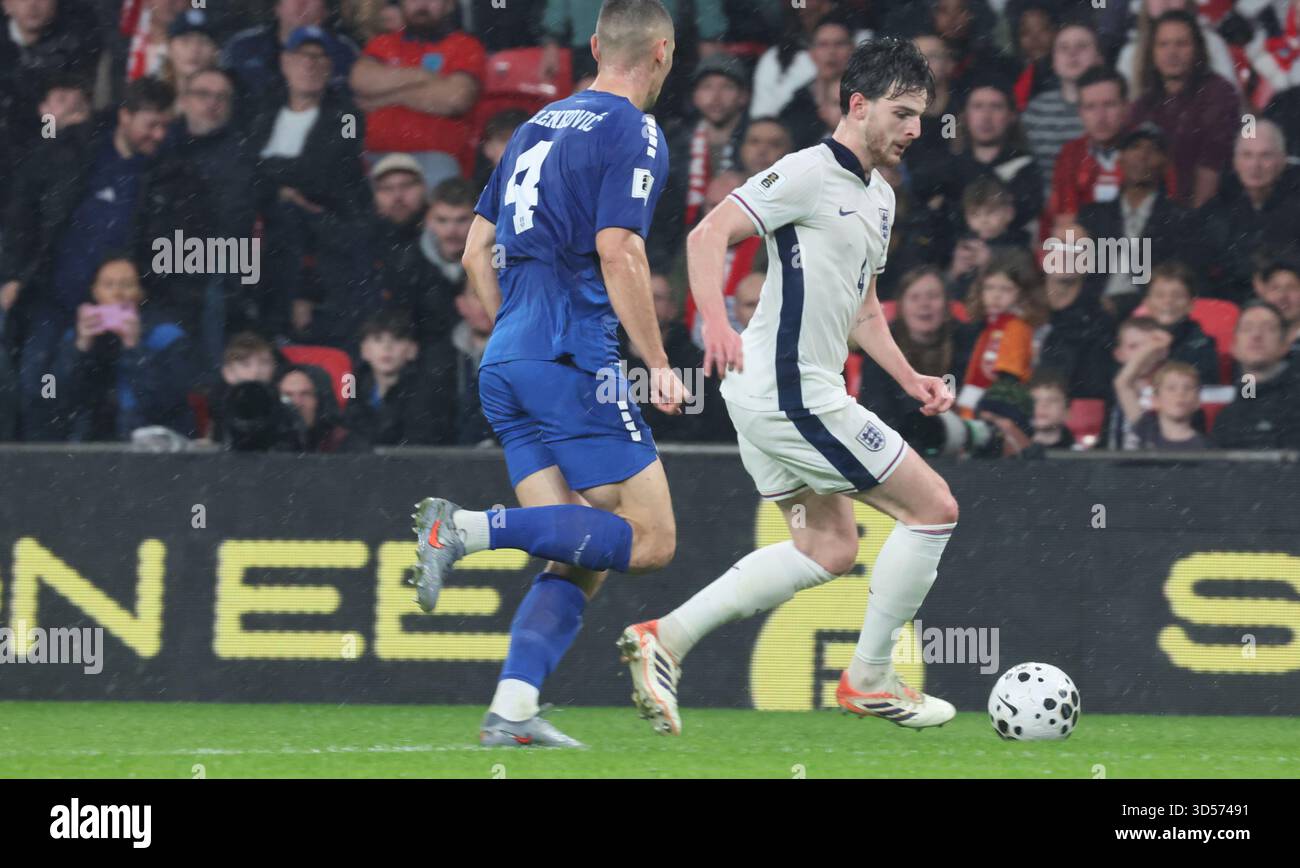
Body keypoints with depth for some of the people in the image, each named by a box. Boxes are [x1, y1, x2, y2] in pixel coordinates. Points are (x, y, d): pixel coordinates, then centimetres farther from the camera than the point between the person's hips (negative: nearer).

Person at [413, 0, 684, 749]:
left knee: (579, 561, 7)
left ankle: (512, 710, -11)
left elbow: (477, 251, 21)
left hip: (506, 367, 8)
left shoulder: (542, 124, 19)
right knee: (651, 539, -7)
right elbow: (618, 252, -16)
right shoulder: (635, 132, -5)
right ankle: (469, 530, -20)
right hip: (574, 362, -8)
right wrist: (659, 365, -11)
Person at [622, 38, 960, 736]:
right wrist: (716, 322, -35)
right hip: (789, 389, -10)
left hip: (793, 391, 10)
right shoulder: (809, 173, -13)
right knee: (933, 507, -4)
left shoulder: (879, 198, 17)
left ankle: (665, 636, 10)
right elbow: (708, 236, -20)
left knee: (827, 550, 14)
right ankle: (869, 679, 5)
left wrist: (909, 379, 15)